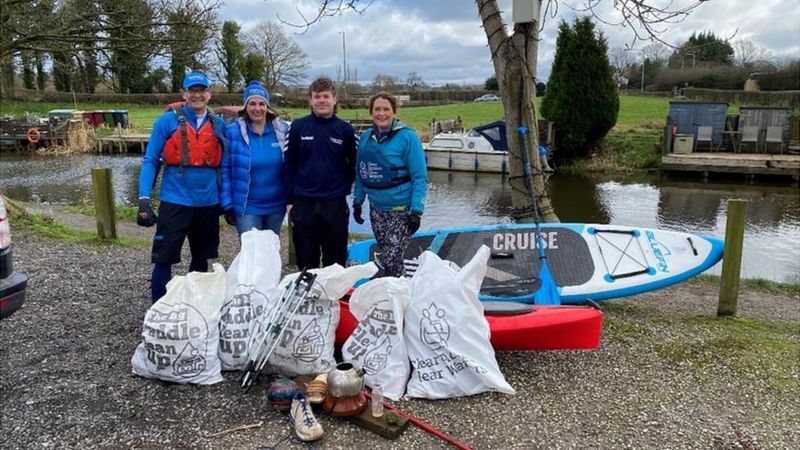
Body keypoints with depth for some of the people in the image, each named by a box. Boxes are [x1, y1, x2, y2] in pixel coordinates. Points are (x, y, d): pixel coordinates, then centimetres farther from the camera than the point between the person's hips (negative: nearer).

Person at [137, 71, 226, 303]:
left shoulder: (218, 124, 5)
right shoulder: (167, 121, -4)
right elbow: (150, 161, -5)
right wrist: (144, 199, -12)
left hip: (208, 203, 4)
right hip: (175, 202, -4)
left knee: (202, 258, 16)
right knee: (164, 258, -1)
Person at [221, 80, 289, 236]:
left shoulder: (282, 129, -2)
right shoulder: (233, 131, -9)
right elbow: (225, 169, -6)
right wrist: (227, 204, -7)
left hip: (276, 205, 3)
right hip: (247, 207, -3)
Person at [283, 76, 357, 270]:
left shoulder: (345, 130, 2)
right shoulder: (298, 127, 1)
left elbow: (353, 165, 9)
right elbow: (289, 165, 2)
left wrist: (344, 190, -1)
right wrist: (290, 200, 0)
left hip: (335, 204, 0)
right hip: (303, 203, 0)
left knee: (336, 261, 9)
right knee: (306, 261, 10)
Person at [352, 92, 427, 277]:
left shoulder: (407, 137, -11)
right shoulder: (366, 137, 4)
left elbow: (420, 177, -12)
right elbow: (360, 173, 13)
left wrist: (416, 211, -17)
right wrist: (357, 202, 11)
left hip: (401, 211, -5)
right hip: (376, 209, 5)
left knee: (391, 260, -8)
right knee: (383, 259, 14)